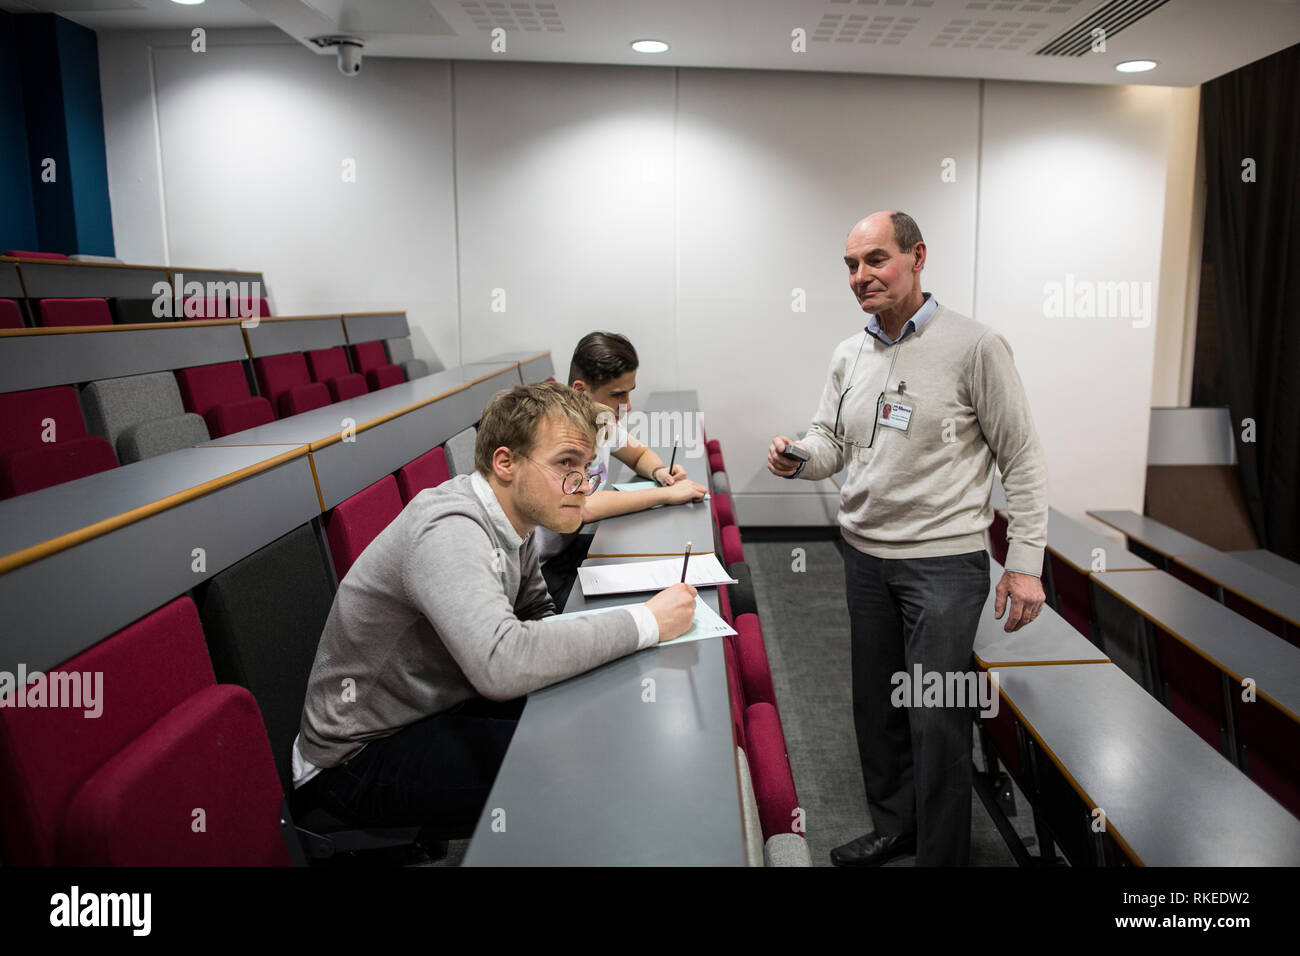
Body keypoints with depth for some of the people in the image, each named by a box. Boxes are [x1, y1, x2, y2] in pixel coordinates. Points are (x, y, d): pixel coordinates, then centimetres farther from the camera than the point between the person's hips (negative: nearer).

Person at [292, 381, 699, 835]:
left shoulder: (515, 518, -3)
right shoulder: (448, 531, -31)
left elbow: (537, 614, 10)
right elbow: (502, 664, -45)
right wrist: (645, 622, -36)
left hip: (441, 706, 9)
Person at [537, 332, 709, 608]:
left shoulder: (605, 417, 2)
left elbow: (639, 454, 22)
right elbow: (584, 508, -38)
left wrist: (658, 472, -2)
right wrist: (667, 494, -29)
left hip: (571, 543, 8)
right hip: (539, 570, -8)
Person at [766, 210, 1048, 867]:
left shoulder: (973, 347, -9)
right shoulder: (848, 356, 9)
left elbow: (1022, 459, -7)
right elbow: (830, 445, 12)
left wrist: (1025, 564, -10)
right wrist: (796, 459, -12)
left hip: (945, 559, -6)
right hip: (865, 553, 6)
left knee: (935, 720, -3)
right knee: (875, 705, 16)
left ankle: (941, 856, 16)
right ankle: (894, 826, 36)